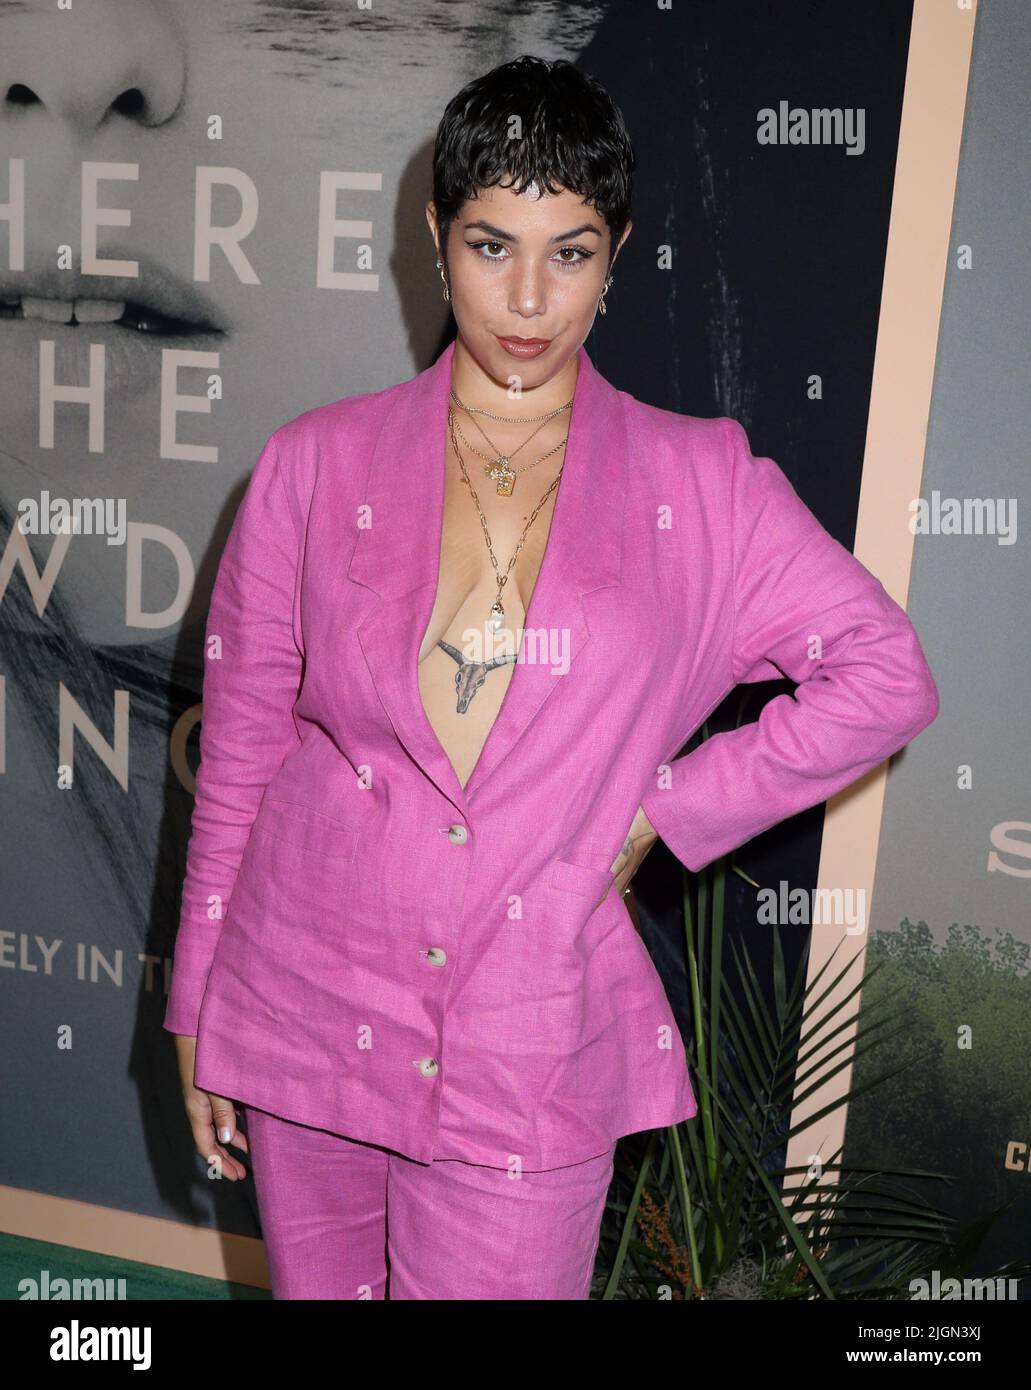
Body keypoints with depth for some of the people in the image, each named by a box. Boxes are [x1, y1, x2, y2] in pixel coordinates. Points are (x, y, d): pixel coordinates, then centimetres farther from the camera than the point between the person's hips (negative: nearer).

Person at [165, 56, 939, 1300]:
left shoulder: (697, 484, -3)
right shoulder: (317, 465, -1)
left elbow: (886, 675, 0)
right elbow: (240, 749, 3)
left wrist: (657, 812, -6)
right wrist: (198, 1009, 7)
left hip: (530, 1049, -1)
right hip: (311, 1008, 2)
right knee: (319, 1287, 20)